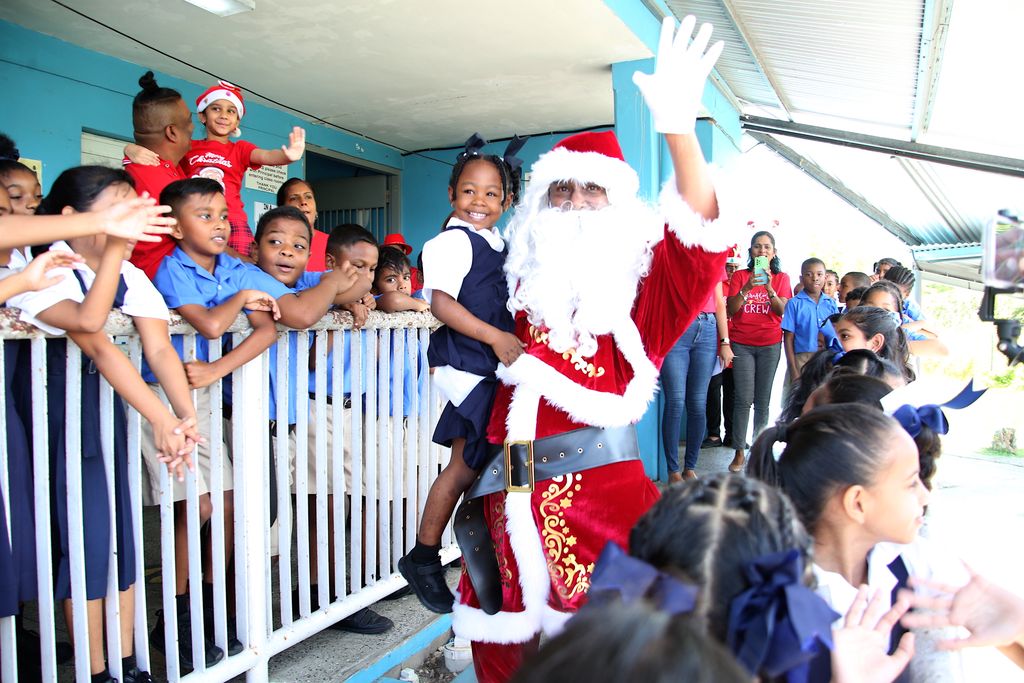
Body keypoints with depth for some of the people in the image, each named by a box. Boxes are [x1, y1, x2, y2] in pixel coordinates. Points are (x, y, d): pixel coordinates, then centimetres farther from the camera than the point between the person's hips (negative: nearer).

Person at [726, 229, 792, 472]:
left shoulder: (781, 278, 8)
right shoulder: (740, 276, 6)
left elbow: (784, 311, -3)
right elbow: (731, 310, -3)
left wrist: (769, 289, -16)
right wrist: (747, 288, -16)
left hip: (770, 344, 1)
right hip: (742, 344, -1)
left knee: (763, 400, 2)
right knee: (743, 399, -7)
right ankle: (739, 452, -3)